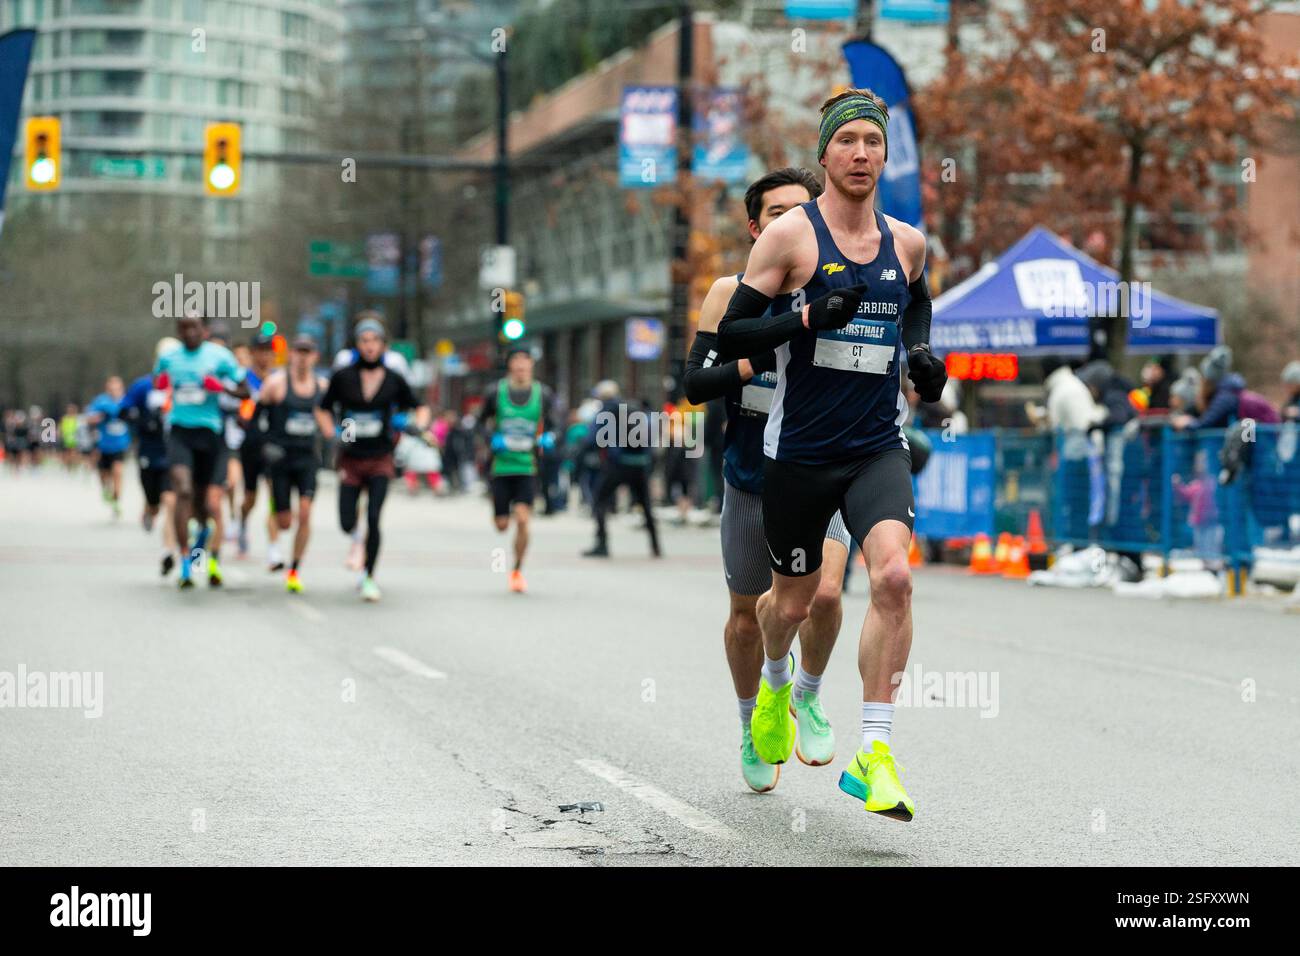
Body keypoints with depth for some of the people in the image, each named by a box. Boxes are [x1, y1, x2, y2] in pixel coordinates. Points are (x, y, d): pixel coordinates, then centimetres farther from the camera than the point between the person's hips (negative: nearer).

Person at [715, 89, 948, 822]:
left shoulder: (908, 243, 6)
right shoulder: (791, 235, -7)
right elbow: (729, 334, -8)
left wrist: (921, 352, 8)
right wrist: (809, 318, -22)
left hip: (879, 446, 2)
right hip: (800, 451, -2)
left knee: (894, 575, -22)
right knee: (794, 600, 13)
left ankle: (873, 755, -16)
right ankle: (776, 683, 50)